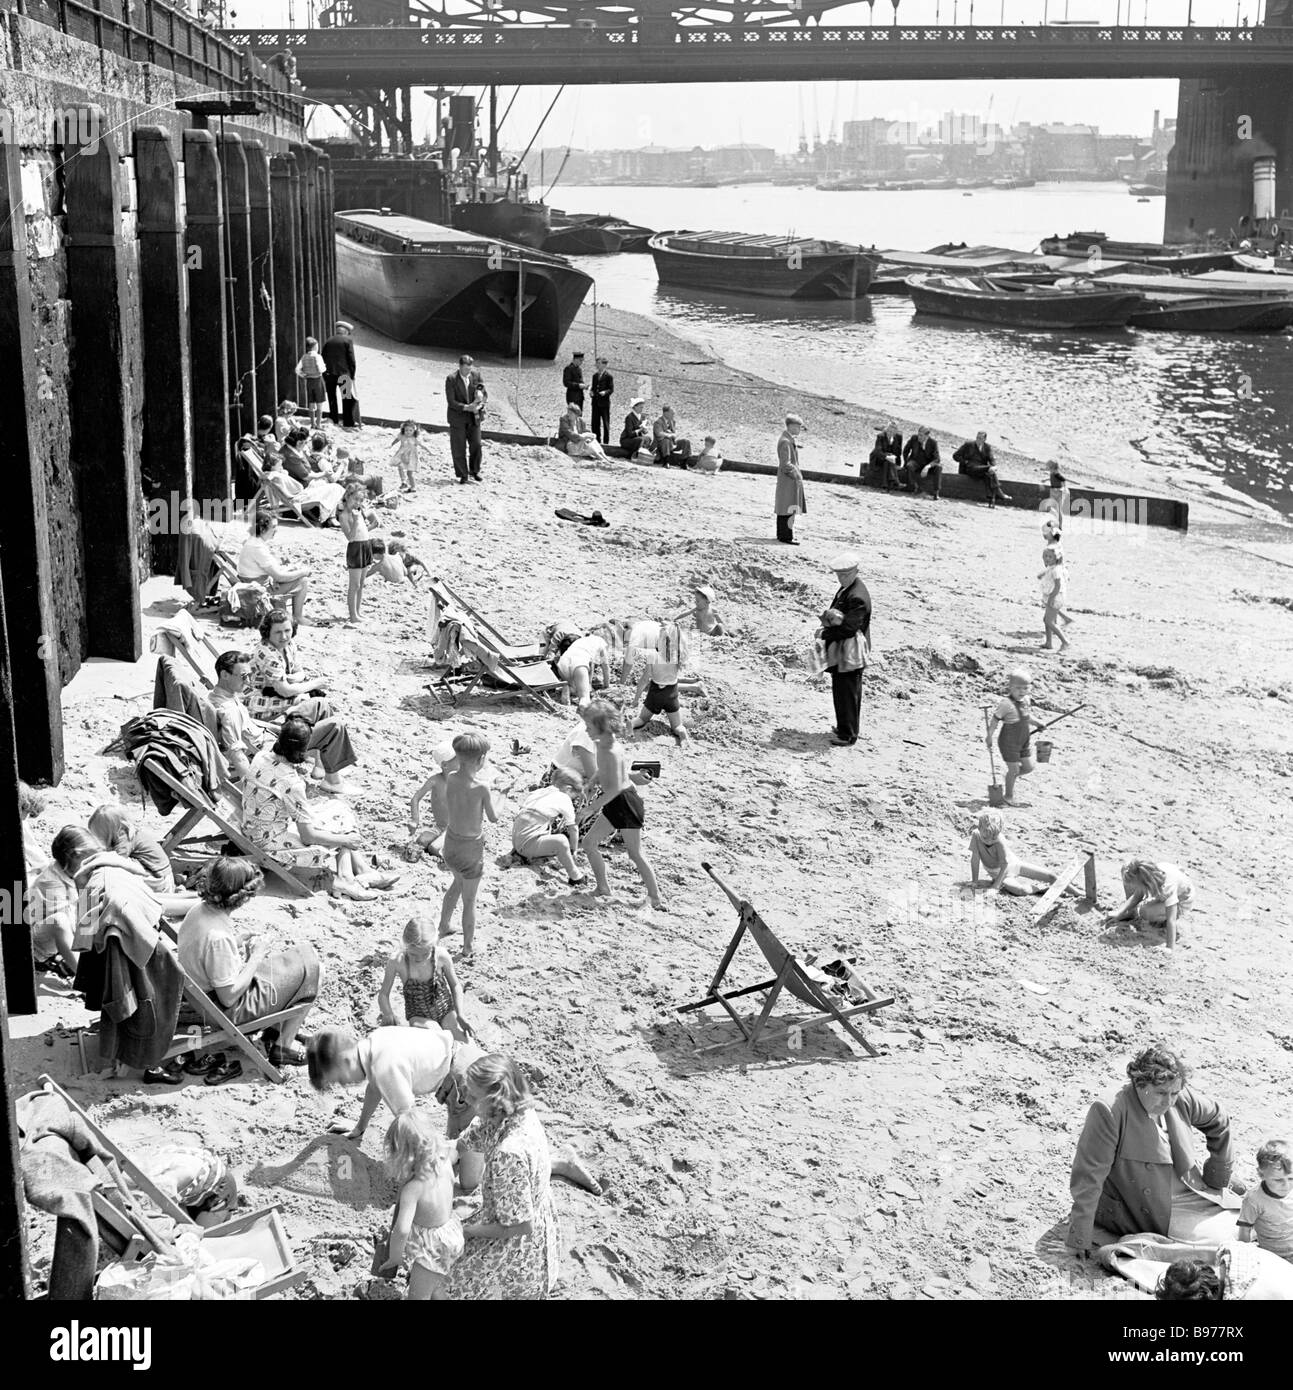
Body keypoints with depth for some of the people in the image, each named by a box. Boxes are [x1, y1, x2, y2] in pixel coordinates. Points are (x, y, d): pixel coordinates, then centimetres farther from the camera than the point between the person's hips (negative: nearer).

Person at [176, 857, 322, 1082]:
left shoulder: (198, 910, -9)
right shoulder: (218, 937, -36)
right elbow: (229, 997, -27)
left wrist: (240, 940, 0)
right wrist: (255, 959, -16)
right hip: (231, 1011, -9)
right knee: (310, 966, 2)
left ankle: (273, 1033, 23)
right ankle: (283, 1046, 14)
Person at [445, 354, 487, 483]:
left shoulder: (476, 375, -3)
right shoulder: (451, 379, -14)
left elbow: (484, 393, 4)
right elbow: (451, 401, -16)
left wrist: (481, 403, -18)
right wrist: (466, 407, -28)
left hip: (474, 416, 3)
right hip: (457, 418, -3)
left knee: (476, 444, 2)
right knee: (459, 448, 2)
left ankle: (474, 470, 23)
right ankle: (462, 474, 15)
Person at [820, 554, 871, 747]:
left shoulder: (858, 597, -22)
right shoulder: (844, 589, 11)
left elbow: (849, 628, -23)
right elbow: (835, 613, 20)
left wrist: (826, 634, -16)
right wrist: (828, 617, -1)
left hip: (850, 652, -10)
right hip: (840, 650, 10)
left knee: (847, 692, -4)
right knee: (840, 689, 18)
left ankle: (848, 735, 3)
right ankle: (844, 728, 31)